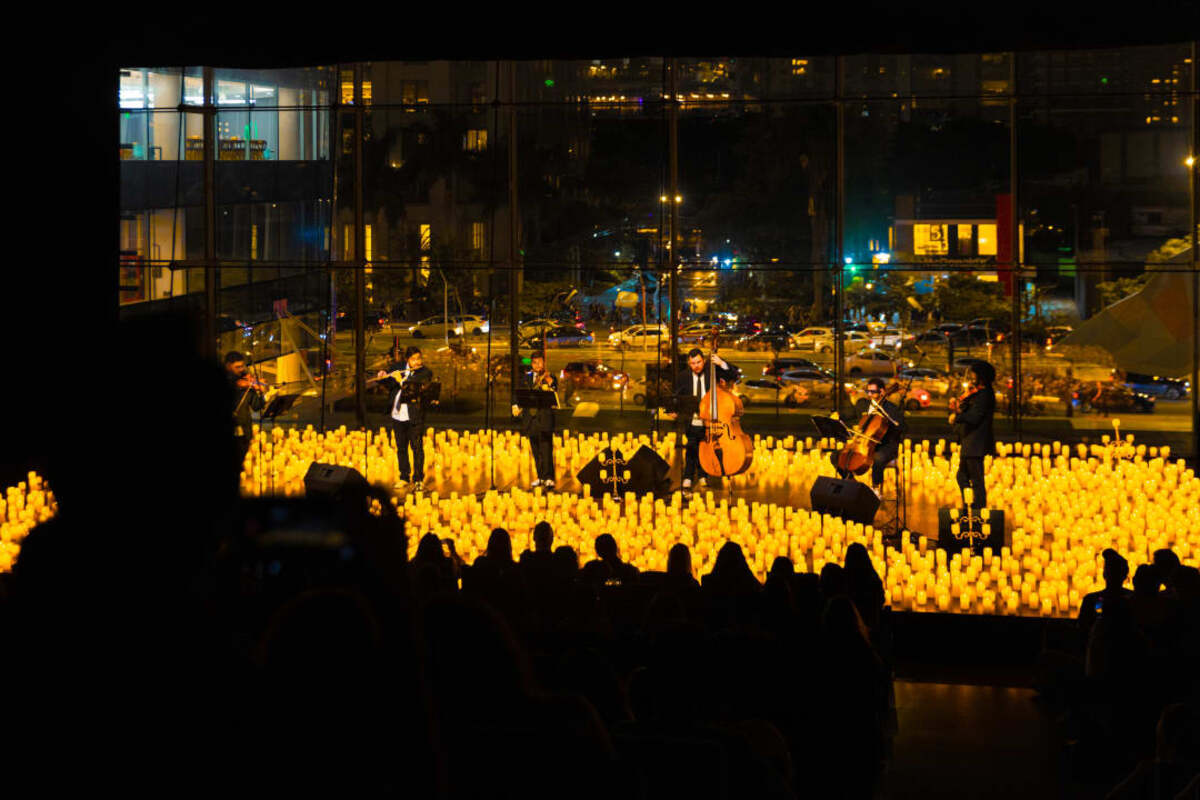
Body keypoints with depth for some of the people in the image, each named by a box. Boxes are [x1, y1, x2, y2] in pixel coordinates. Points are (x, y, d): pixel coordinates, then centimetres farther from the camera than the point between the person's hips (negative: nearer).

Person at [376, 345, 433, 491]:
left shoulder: (426, 372, -5)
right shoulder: (398, 366, 8)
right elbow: (387, 383, 17)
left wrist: (401, 381, -25)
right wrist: (381, 376, -5)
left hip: (414, 416, -5)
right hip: (397, 415, 5)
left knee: (417, 448, -4)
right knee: (401, 447, 13)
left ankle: (418, 479, 2)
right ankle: (404, 477, 24)